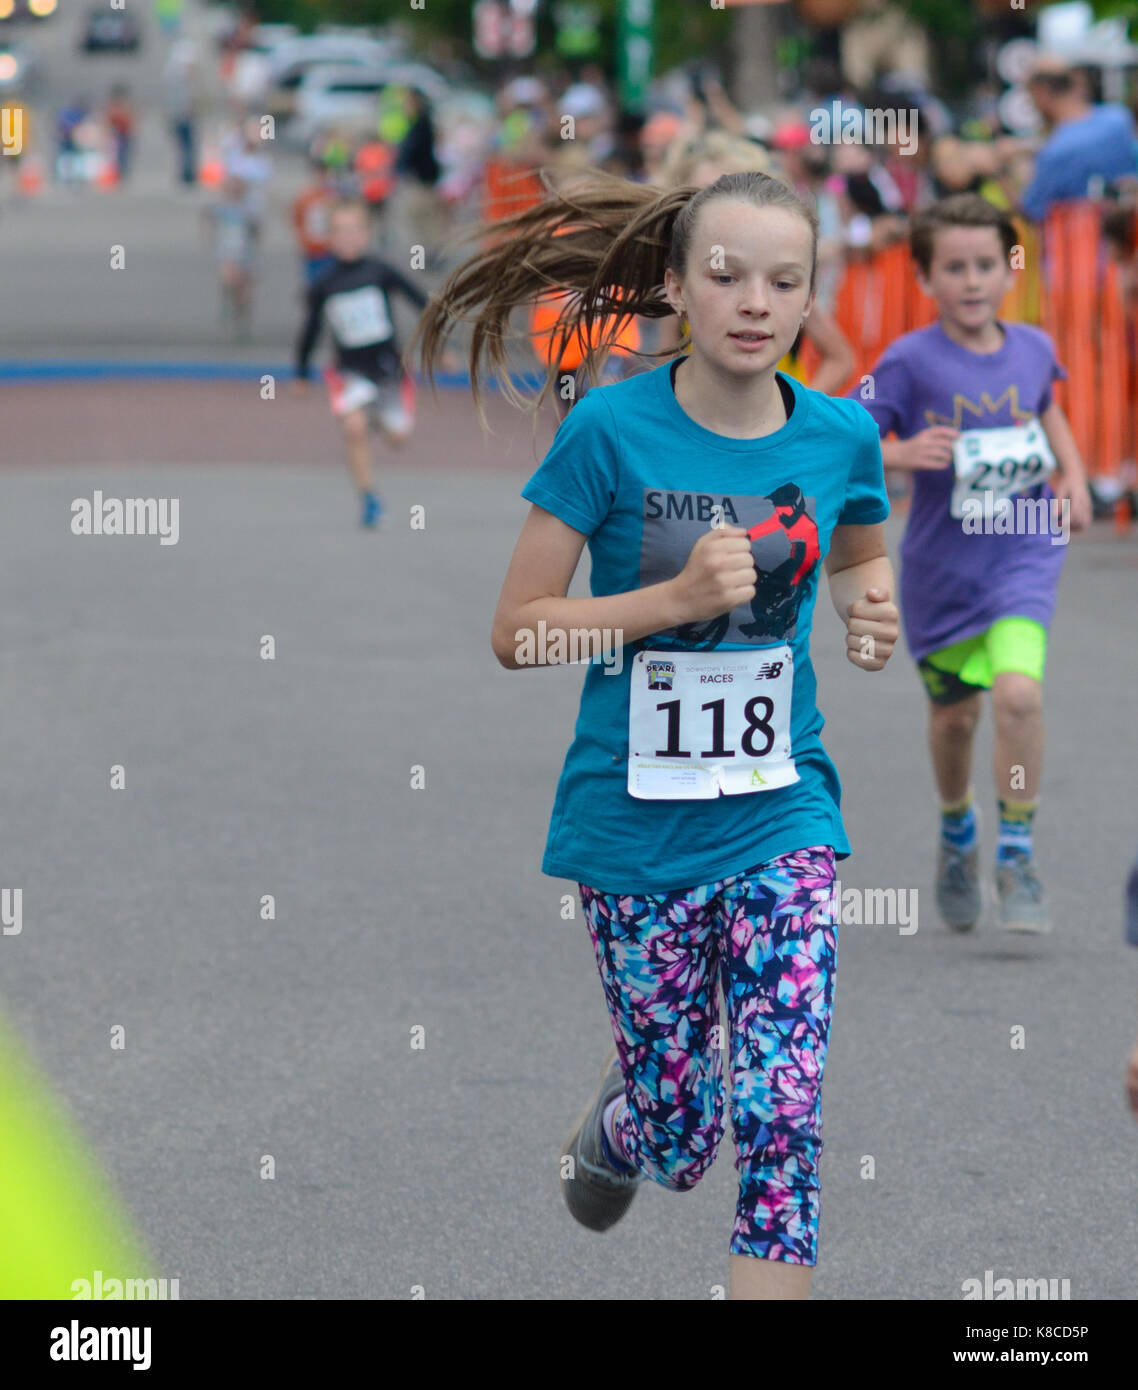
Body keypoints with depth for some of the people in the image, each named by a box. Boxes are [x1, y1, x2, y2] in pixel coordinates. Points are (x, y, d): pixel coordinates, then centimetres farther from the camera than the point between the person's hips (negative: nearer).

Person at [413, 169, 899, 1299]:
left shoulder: (839, 435, -1)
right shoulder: (612, 430, -11)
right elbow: (517, 632, -10)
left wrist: (871, 613, -2)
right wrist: (676, 596, -22)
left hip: (780, 818, 2)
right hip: (636, 827, -2)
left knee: (782, 1121, -12)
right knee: (680, 1141, 9)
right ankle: (616, 1115, 45)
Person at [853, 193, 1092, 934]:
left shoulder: (1032, 348, -1)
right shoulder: (911, 361, -12)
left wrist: (1073, 475, 6)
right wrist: (903, 453, -27)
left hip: (1023, 549, 0)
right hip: (942, 563, 0)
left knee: (1019, 692, -21)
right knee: (954, 713, 15)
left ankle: (1018, 857, -8)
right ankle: (957, 831, 44)